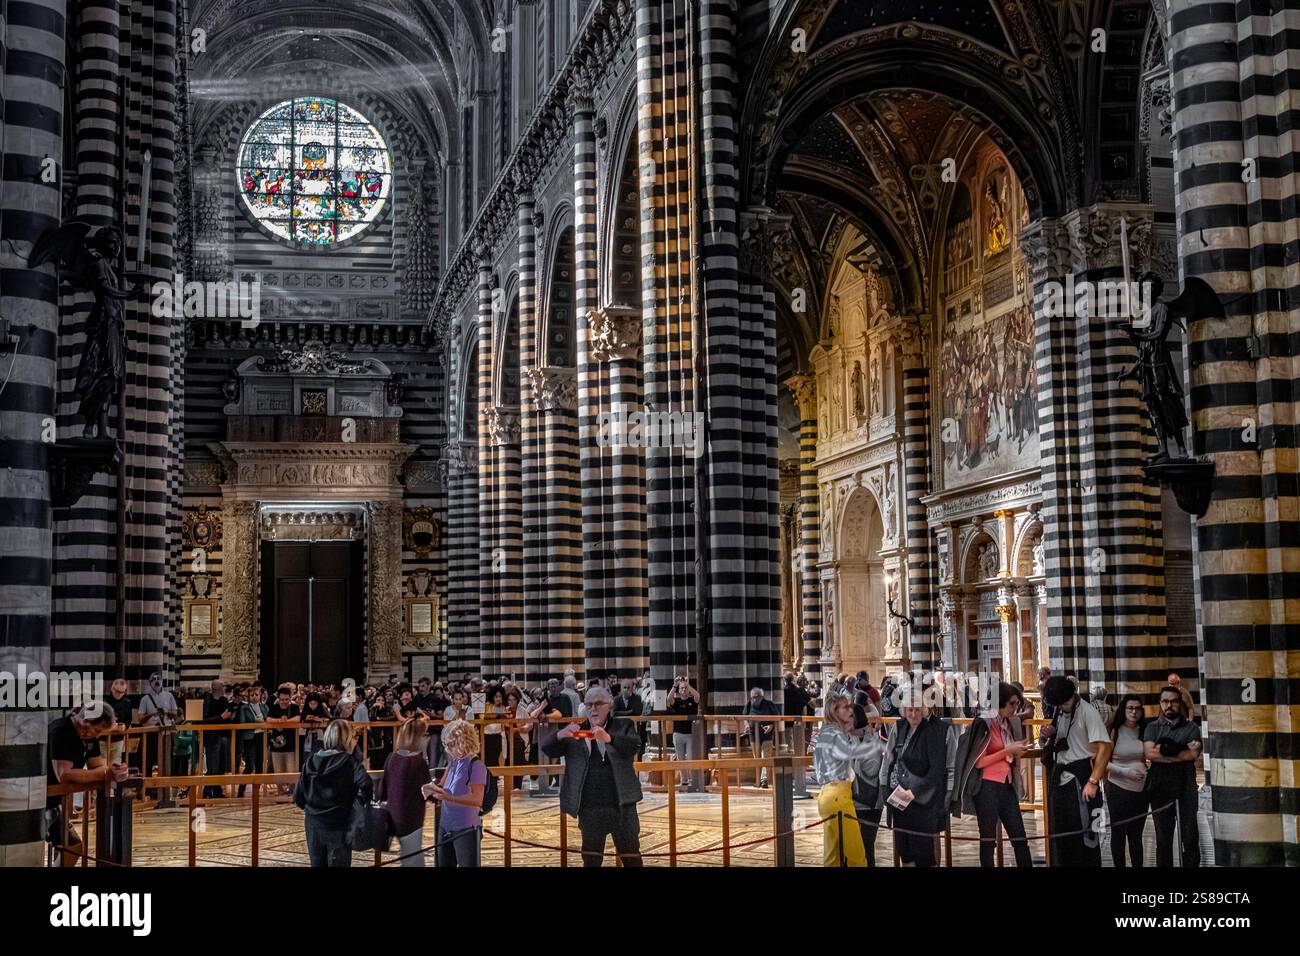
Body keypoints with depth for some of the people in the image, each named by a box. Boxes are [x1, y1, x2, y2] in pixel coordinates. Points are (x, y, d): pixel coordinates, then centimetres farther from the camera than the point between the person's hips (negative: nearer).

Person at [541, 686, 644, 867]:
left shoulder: (623, 726, 7)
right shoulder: (576, 732, 11)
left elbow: (635, 745, -12)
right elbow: (548, 748, 1)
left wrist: (609, 738, -30)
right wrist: (560, 734, -22)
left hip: (621, 804, -2)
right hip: (589, 806, 2)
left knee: (630, 855, 4)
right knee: (591, 857, 9)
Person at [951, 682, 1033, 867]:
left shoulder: (1009, 724, 12)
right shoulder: (984, 723, -9)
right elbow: (978, 761, -13)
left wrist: (1018, 751, 2)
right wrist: (1007, 751, -15)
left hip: (1006, 786, 7)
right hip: (987, 786, -7)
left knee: (1020, 836, 5)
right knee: (989, 838, -1)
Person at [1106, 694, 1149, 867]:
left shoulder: (1143, 731, 4)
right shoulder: (1114, 732, -8)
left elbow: (1150, 757, 17)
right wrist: (1126, 772, -19)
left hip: (1141, 789, 4)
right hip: (1119, 789, -4)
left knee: (1136, 834, 15)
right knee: (1118, 833, 7)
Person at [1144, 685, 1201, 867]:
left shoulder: (1191, 728, 7)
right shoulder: (1152, 727, 9)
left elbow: (1193, 754, -9)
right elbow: (1149, 753, -8)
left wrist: (1165, 751, -9)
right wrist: (1182, 752, -10)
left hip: (1186, 789, -1)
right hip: (1160, 789, 1)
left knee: (1190, 838, 0)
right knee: (1163, 839, 7)